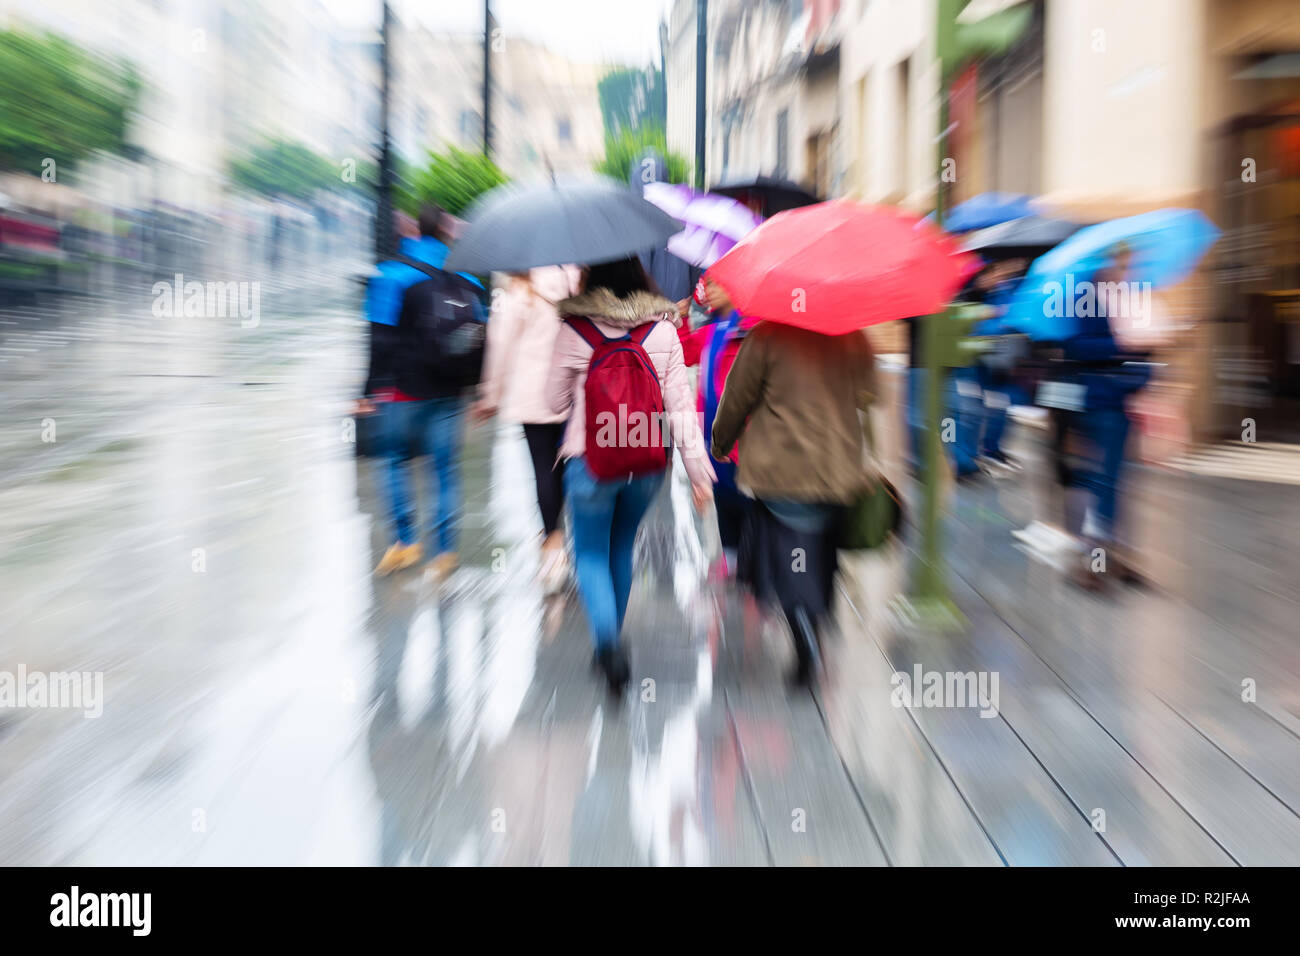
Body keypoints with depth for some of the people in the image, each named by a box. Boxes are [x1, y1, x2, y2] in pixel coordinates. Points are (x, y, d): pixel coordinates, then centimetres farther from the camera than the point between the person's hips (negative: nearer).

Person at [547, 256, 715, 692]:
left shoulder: (573, 331, -8)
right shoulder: (663, 331, -3)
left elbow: (556, 402, 2)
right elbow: (680, 404, -5)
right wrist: (698, 470, -2)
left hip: (590, 463, -3)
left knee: (591, 554, 11)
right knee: (621, 549, 23)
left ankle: (608, 639, -13)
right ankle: (611, 641, 35)